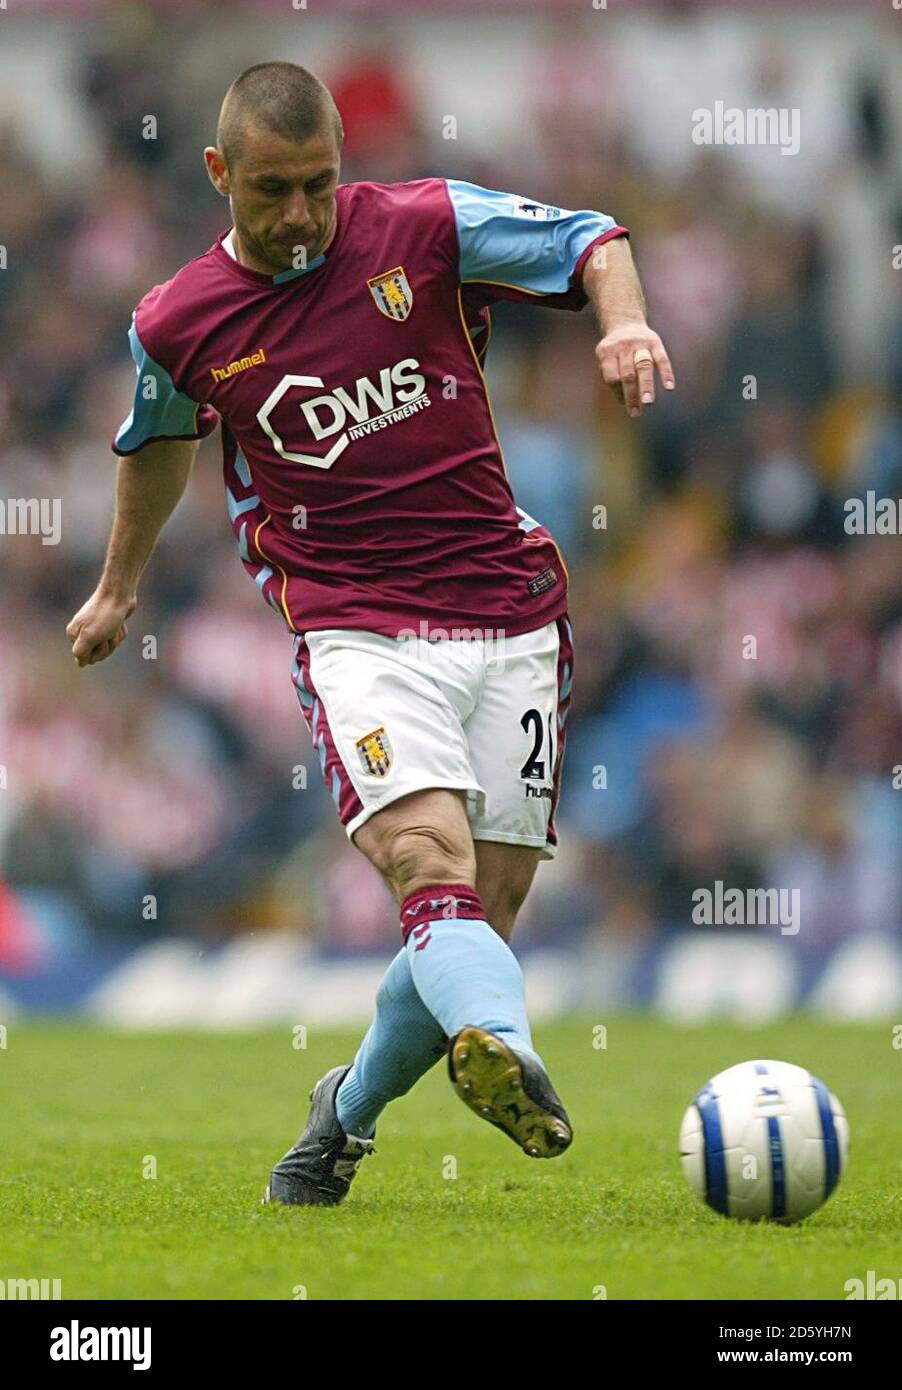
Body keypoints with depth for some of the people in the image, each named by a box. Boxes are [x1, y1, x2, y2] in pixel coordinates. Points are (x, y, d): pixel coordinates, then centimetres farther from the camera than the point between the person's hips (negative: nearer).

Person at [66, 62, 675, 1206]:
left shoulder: (428, 227, -2)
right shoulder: (177, 324, 3)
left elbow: (592, 244, 8)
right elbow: (159, 442, 24)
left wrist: (626, 323, -15)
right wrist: (118, 588, 39)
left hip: (510, 617, 2)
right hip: (354, 629, -2)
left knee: (483, 916, 2)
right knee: (431, 864, -27)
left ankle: (350, 1112, 27)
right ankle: (509, 1053, -54)